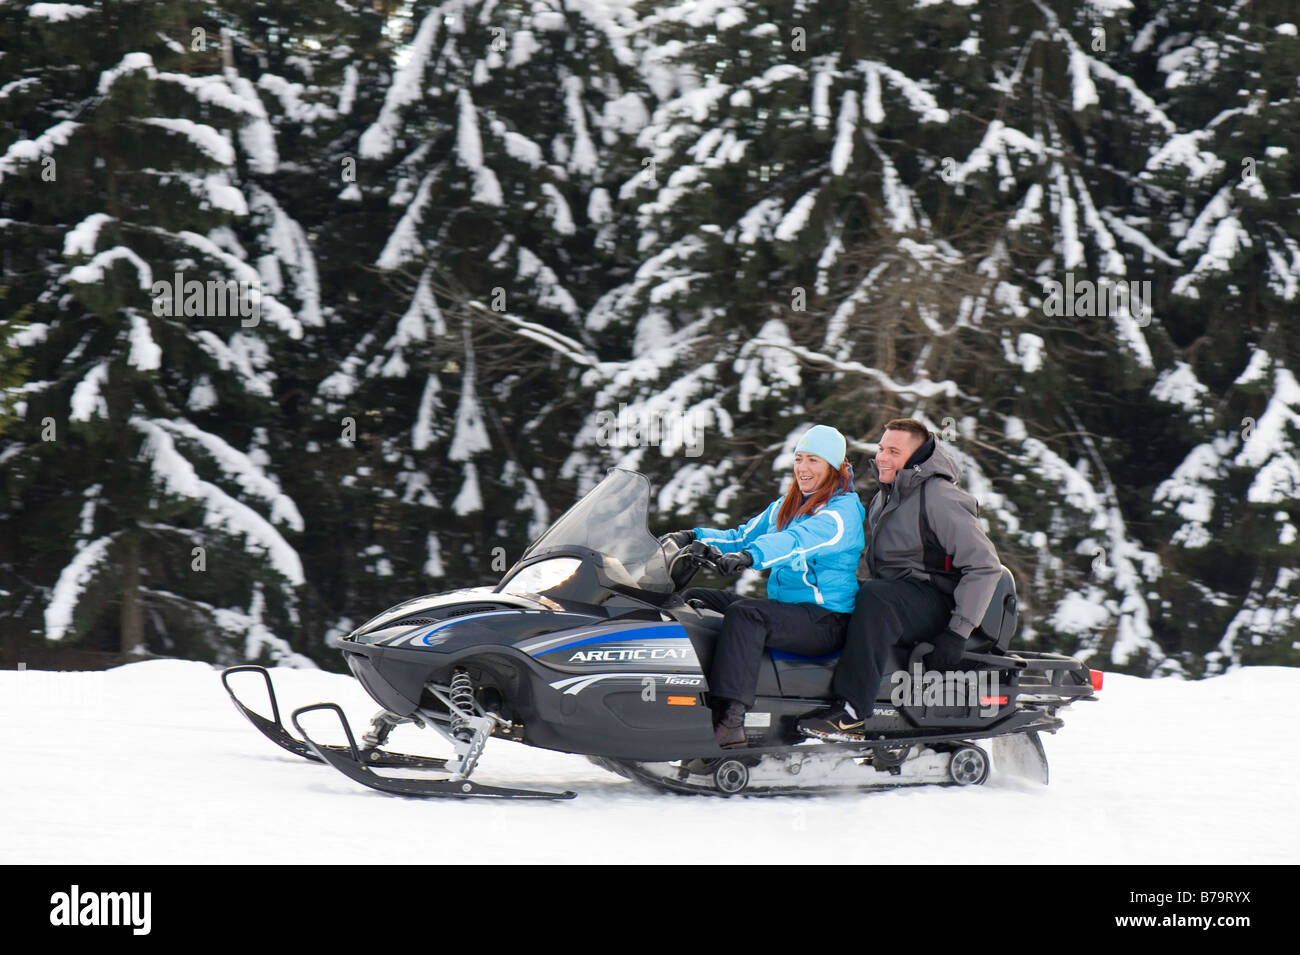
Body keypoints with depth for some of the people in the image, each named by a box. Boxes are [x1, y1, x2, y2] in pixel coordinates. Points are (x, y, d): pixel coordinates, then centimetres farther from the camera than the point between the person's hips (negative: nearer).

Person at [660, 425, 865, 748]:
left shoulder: (843, 511, -10)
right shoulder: (785, 507, 18)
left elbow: (800, 540, -28)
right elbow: (742, 537, 15)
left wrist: (750, 556, -45)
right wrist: (692, 537, -3)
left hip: (826, 621, -9)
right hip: (784, 608, 9)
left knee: (743, 613, -34)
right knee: (694, 599, 0)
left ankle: (730, 721, -45)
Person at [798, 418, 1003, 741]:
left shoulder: (938, 499, -13)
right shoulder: (884, 498, 14)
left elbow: (985, 566, -17)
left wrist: (957, 632, -22)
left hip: (935, 602, -9)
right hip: (892, 596, 9)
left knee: (875, 597, -37)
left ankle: (851, 714, -44)